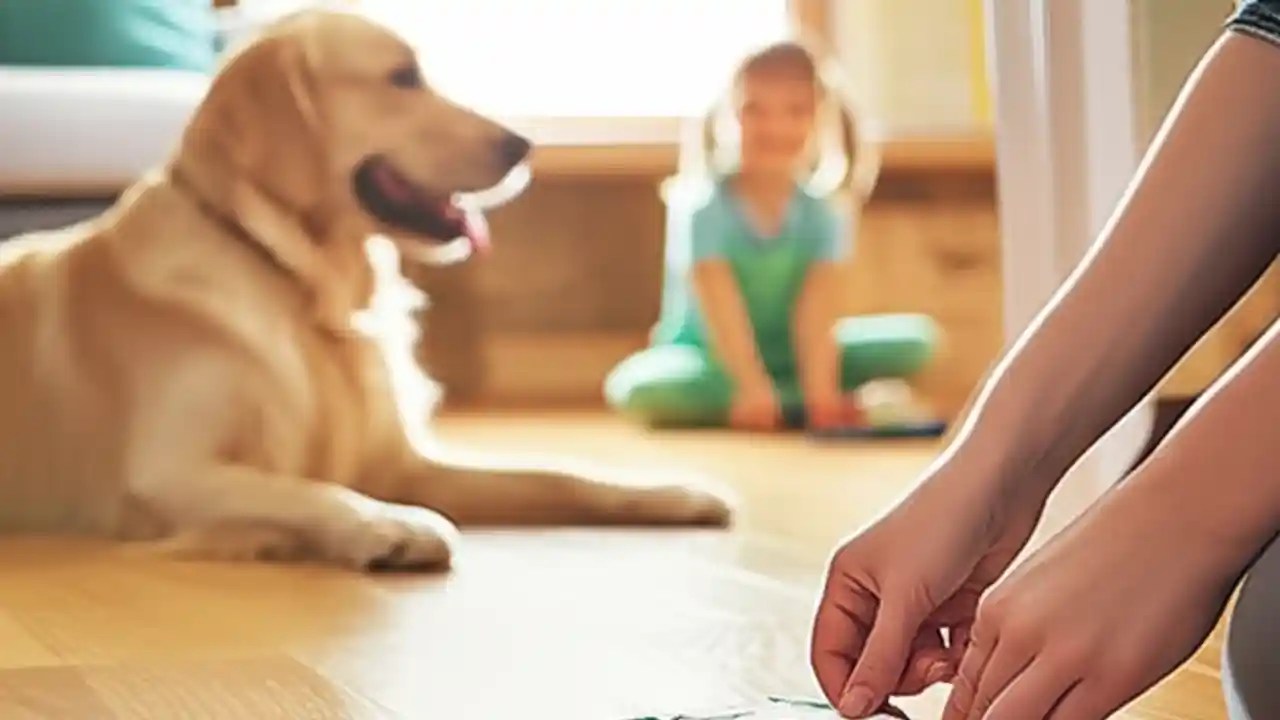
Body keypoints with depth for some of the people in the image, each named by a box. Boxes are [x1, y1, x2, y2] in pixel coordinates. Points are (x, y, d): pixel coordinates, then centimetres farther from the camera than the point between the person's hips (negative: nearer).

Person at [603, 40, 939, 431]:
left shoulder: (822, 211, -8)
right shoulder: (701, 207, -18)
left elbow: (817, 309, -20)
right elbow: (720, 306, -28)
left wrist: (820, 391, -34)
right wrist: (753, 388, -39)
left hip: (786, 356, 3)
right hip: (708, 361, -3)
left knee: (915, 338, -13)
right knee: (640, 389, -38)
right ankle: (793, 404, -27)